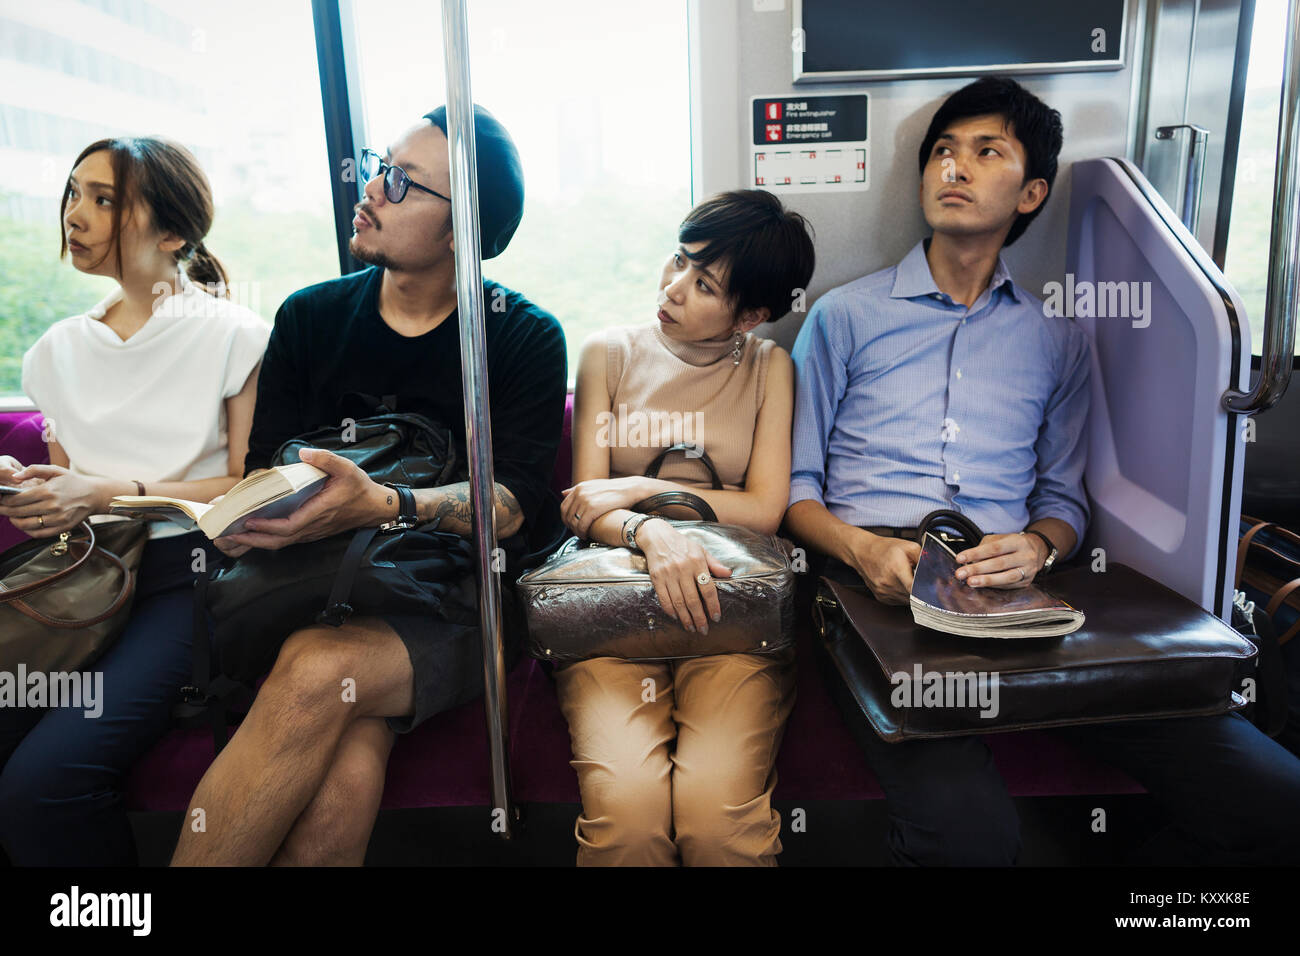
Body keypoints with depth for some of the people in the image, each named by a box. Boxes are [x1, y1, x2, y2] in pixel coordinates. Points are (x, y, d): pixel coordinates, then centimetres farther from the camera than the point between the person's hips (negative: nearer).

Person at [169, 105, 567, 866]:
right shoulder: (311, 318, 12)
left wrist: (384, 506, -28)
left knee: (319, 670, -32)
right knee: (348, 778, -29)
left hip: (456, 606, -2)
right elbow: (265, 466, 10)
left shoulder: (524, 337, 1)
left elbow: (523, 508, -11)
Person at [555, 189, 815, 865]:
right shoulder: (608, 354, 11)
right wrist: (651, 532, -19)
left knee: (718, 807, -25)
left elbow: (764, 510, 1)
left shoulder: (769, 367, 11)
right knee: (626, 803, -26)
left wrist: (642, 489, -5)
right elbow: (584, 507, 2)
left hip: (731, 607, 0)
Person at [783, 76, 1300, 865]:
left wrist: (1039, 548, -4)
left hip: (1014, 593, 3)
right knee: (967, 829, -32)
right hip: (884, 584, -3)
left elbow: (1064, 497, 21)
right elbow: (796, 483, 10)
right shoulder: (846, 315, 14)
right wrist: (861, 548, -11)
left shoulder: (1058, 340, 22)